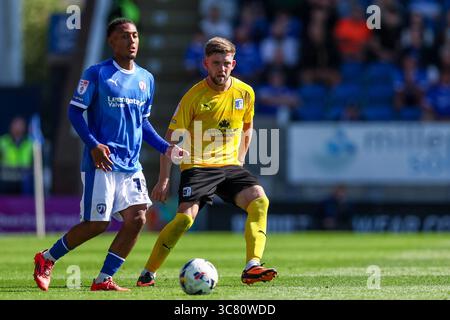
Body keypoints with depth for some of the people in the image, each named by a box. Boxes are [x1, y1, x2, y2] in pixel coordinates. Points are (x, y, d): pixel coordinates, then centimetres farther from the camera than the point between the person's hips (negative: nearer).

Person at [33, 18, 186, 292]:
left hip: (131, 164, 6)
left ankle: (104, 279, 3)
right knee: (97, 224, -8)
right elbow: (75, 111, -5)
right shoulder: (97, 74, -6)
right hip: (101, 163, -6)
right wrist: (94, 145, -18)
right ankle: (47, 259, 13)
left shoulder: (146, 79, 13)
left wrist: (165, 148, 10)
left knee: (137, 218, -7)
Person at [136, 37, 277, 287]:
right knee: (185, 217, -21)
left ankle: (252, 267, -23)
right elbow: (172, 138, -4)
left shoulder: (245, 93, 3)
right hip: (197, 166, -4)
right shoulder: (194, 97, -9)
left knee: (260, 200, -20)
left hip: (230, 166, 4)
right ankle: (148, 273, -7)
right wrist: (164, 180, -7)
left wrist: (240, 161, 15)